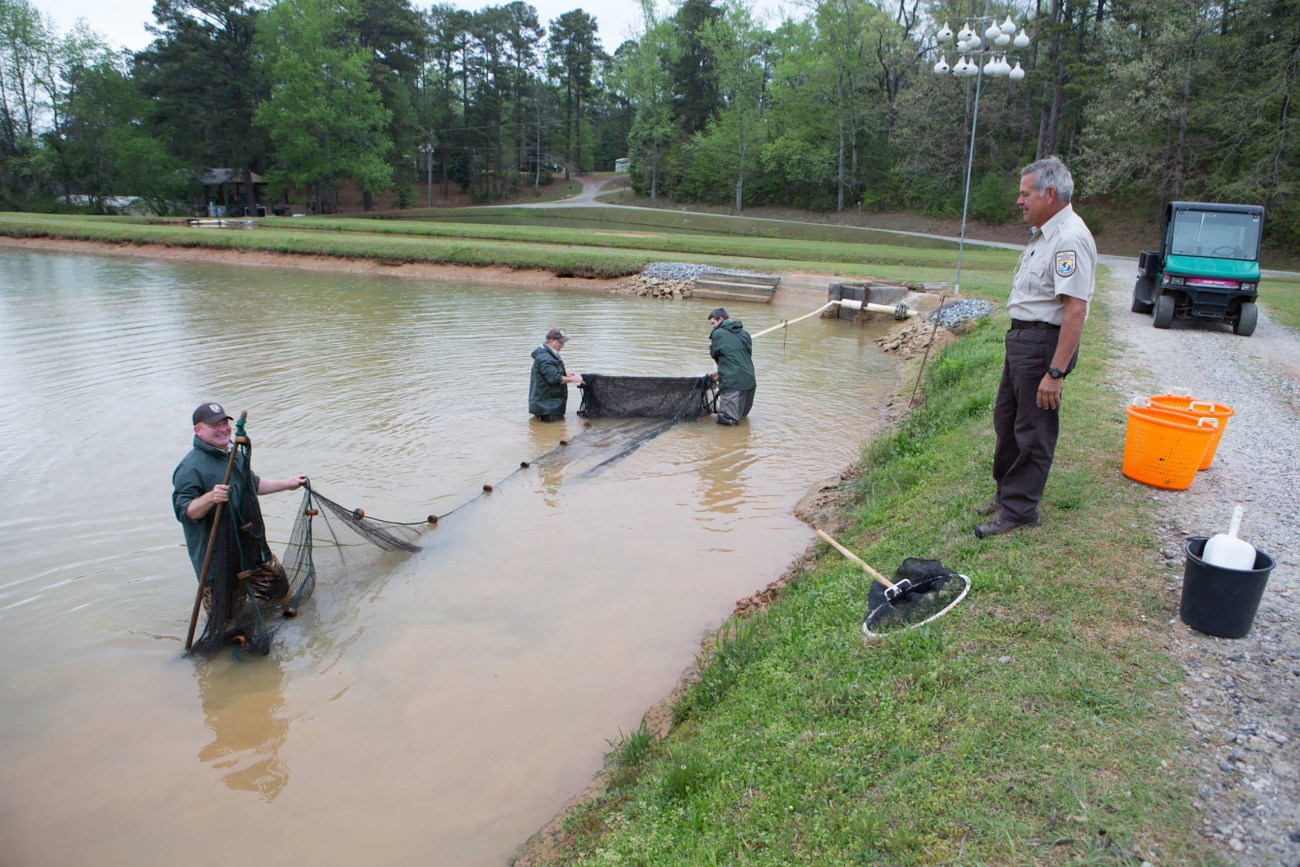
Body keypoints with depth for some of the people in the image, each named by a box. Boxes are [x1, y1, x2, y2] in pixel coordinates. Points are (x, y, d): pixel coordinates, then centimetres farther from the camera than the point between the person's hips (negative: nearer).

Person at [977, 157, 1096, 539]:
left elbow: (1075, 311, -26)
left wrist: (1055, 372, -28)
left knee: (1034, 432, 0)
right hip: (1021, 337, 11)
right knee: (1006, 421, 19)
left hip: (1043, 343, -11)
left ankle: (1018, 511, 10)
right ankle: (1007, 492, 35)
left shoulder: (1070, 239, -21)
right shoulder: (1044, 233, 13)